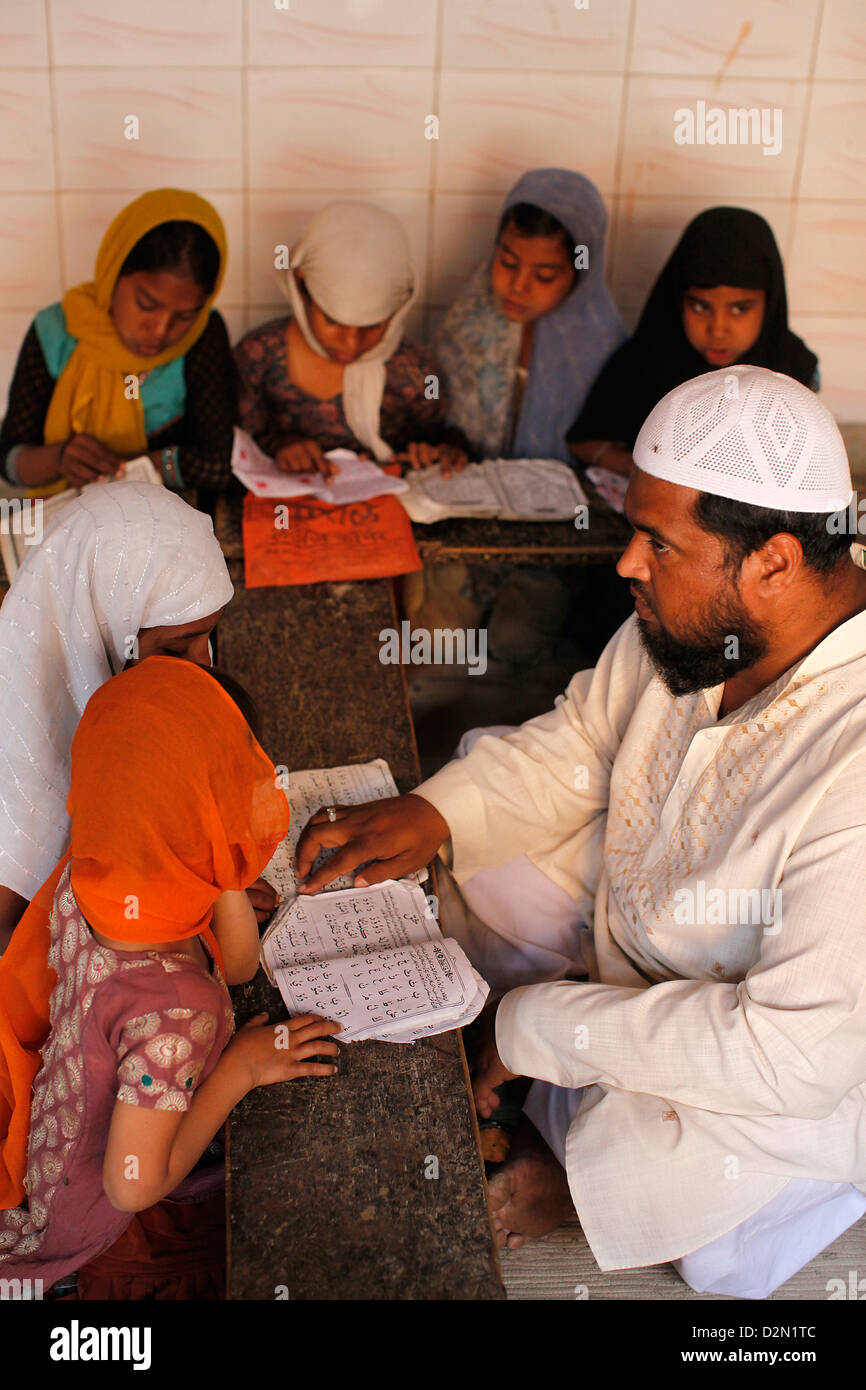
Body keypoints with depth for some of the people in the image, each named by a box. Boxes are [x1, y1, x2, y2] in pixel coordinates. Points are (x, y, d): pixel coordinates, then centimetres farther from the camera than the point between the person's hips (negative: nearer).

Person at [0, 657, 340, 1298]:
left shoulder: (82, 879, -20)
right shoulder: (176, 1012, -43)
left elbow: (237, 965, -6)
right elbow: (134, 1185, -30)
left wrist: (227, 879, -23)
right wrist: (240, 1069, -24)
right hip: (82, 1216, -7)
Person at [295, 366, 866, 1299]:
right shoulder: (687, 620, -14)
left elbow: (791, 1051, -34)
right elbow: (578, 746, 2)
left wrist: (536, 1028, -27)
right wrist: (434, 813, -15)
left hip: (783, 1084, -7)